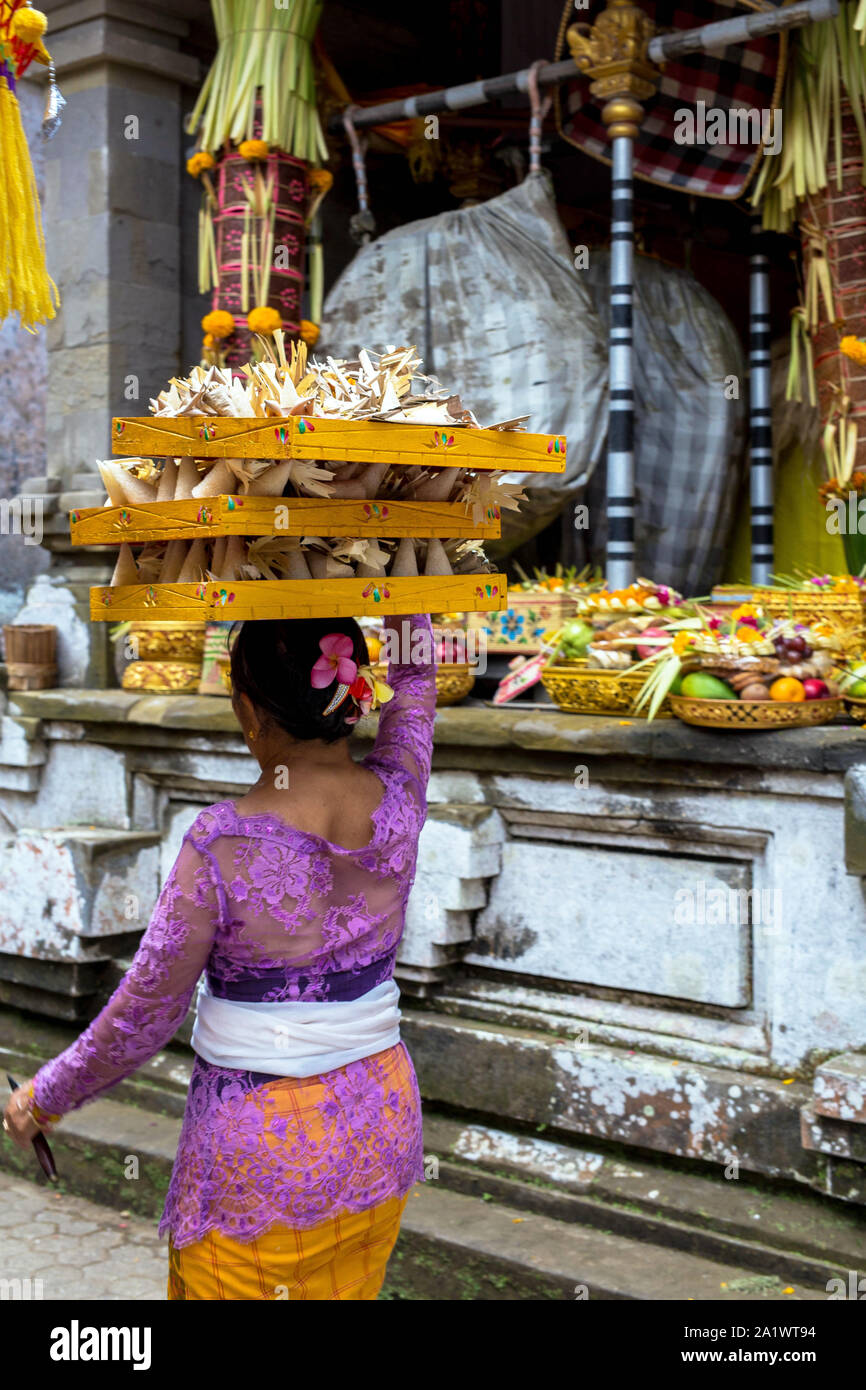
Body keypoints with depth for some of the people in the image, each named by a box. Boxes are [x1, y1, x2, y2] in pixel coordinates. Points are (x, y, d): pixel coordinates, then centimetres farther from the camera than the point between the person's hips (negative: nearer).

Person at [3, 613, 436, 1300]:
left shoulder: (223, 845, -23)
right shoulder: (397, 799, -11)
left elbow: (144, 1017, -13)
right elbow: (416, 679, 11)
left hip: (262, 1148, -5)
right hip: (381, 1119, 5)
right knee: (348, 1290, 23)